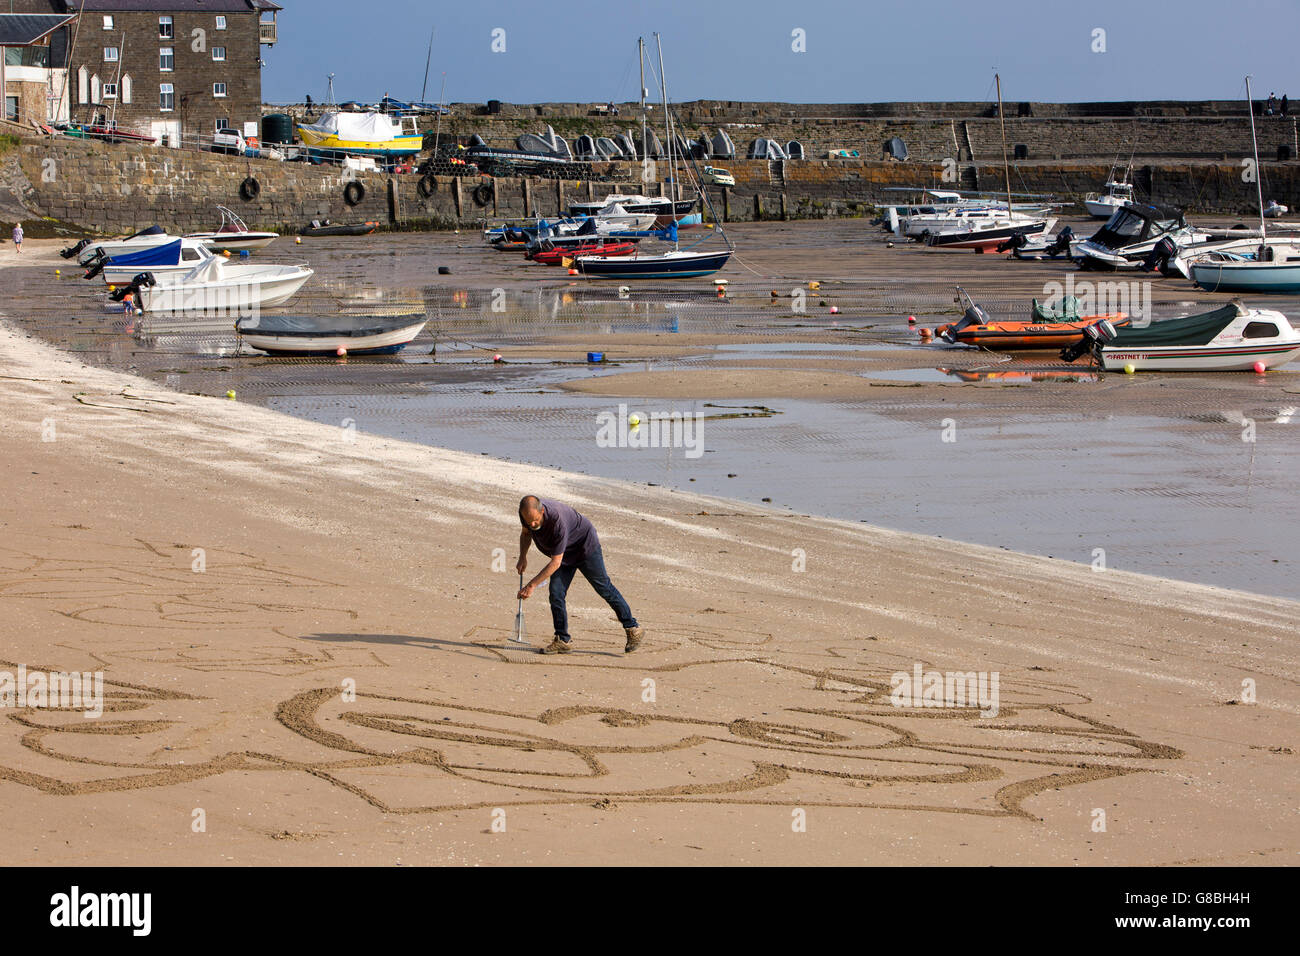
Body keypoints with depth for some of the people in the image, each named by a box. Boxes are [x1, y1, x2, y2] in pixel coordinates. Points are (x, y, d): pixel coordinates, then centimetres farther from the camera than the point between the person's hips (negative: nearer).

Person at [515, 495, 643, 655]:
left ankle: (632, 628, 16)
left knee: (604, 588, 3)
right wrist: (522, 557, -7)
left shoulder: (558, 520, -42)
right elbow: (526, 532, 7)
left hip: (585, 545, -6)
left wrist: (532, 585, -37)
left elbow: (556, 562, -37)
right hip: (564, 553, 6)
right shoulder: (527, 513, -20)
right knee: (556, 594, -7)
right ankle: (562, 640, 0)